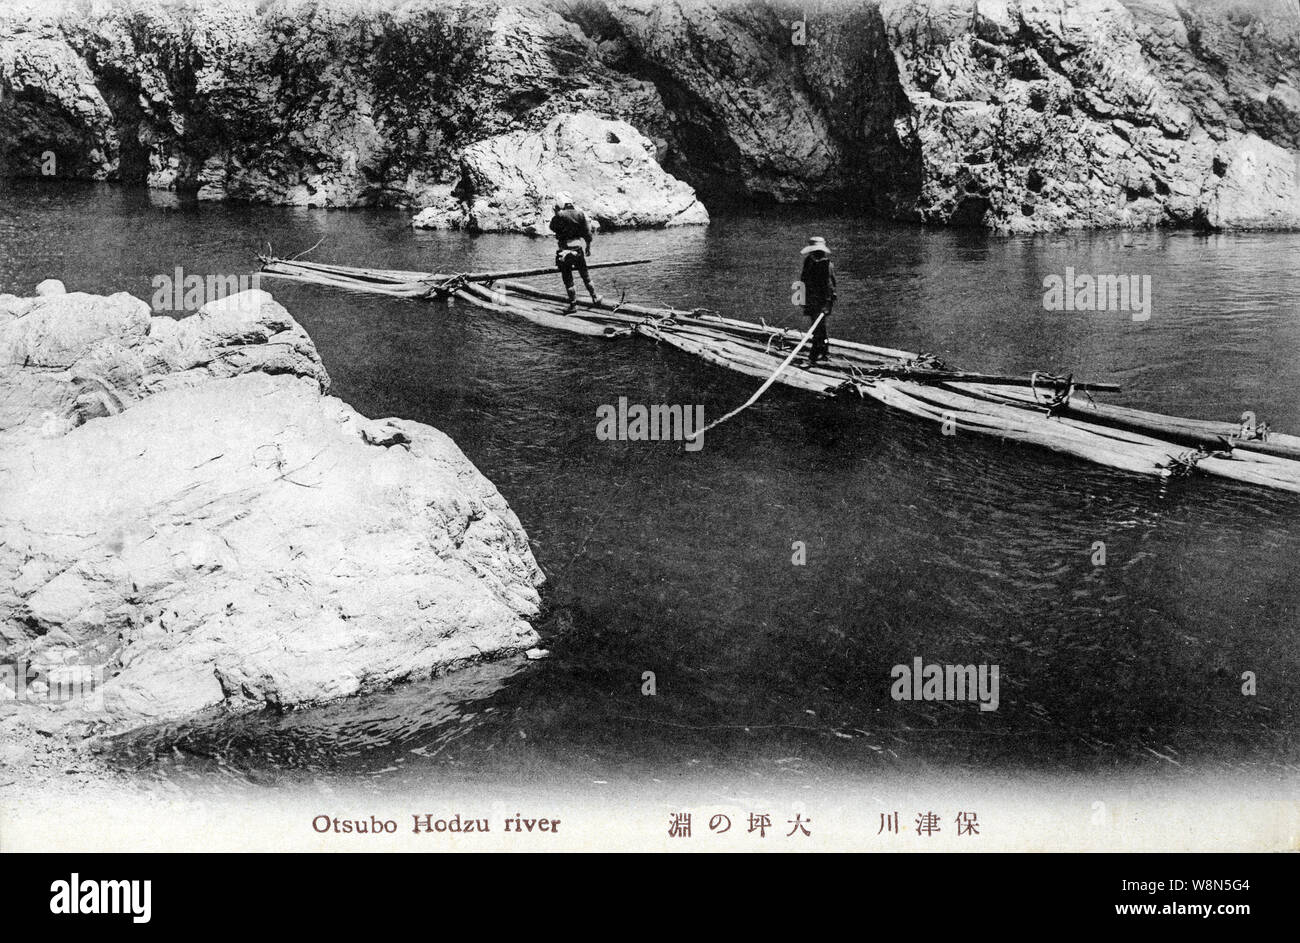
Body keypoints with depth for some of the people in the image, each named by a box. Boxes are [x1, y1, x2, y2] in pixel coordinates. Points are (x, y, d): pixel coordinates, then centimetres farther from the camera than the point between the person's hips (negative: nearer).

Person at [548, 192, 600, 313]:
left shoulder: (559, 216, -14)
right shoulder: (580, 213, -1)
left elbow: (552, 228, 5)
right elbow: (587, 232, 4)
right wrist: (588, 247, 14)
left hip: (565, 250, -4)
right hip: (579, 248, 4)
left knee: (568, 279, 4)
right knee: (585, 275, 20)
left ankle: (573, 305, 5)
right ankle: (594, 297, 29)